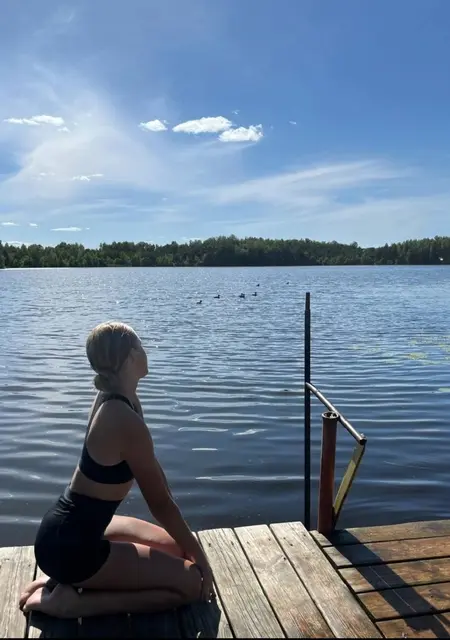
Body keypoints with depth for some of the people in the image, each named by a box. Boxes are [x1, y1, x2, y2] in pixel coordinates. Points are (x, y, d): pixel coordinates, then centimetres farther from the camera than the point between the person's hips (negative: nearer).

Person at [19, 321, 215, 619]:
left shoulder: (114, 398, 1)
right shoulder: (127, 421, -27)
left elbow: (154, 469, 7)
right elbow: (160, 502, -17)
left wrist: (186, 542, 13)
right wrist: (198, 555, -2)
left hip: (75, 529, 9)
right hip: (69, 545, -9)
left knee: (174, 546, 18)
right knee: (190, 582, -5)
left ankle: (67, 580, 14)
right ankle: (70, 602, -3)